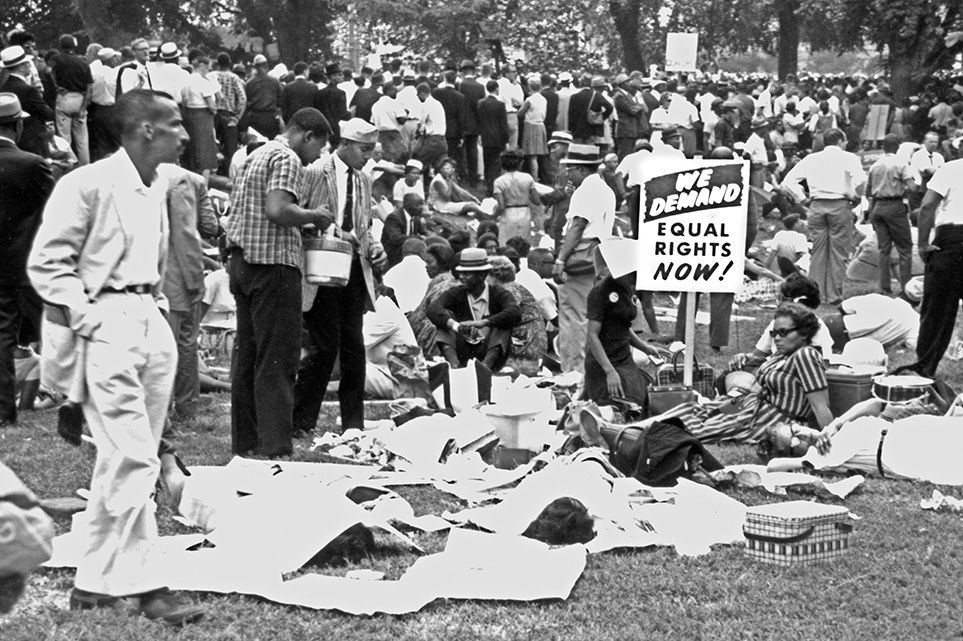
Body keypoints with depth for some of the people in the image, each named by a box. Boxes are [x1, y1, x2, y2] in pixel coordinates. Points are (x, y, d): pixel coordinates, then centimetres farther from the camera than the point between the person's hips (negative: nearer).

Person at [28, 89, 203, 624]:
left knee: (130, 460, 10)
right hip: (107, 325, -8)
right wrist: (87, 317, -14)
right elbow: (46, 263, -10)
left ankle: (97, 580, 18)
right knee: (133, 459, -12)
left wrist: (157, 308, 17)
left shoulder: (158, 188, 14)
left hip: (152, 323, 9)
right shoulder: (88, 184, -11)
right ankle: (142, 583, -7)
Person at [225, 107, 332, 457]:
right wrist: (314, 215, -8)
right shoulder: (287, 159, -9)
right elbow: (277, 210, -24)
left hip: (242, 259, 9)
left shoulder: (257, 155, 21)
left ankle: (245, 441, 17)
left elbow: (234, 212, 21)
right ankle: (275, 447, -10)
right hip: (273, 262, -9)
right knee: (278, 360, -8)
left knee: (248, 355, 12)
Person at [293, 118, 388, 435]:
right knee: (326, 346, -8)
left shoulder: (363, 180, 16)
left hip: (354, 271, 7)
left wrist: (373, 248, 5)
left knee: (354, 347, 5)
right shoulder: (314, 172, -6)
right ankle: (300, 421, 5)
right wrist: (332, 231, -19)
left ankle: (353, 426, 12)